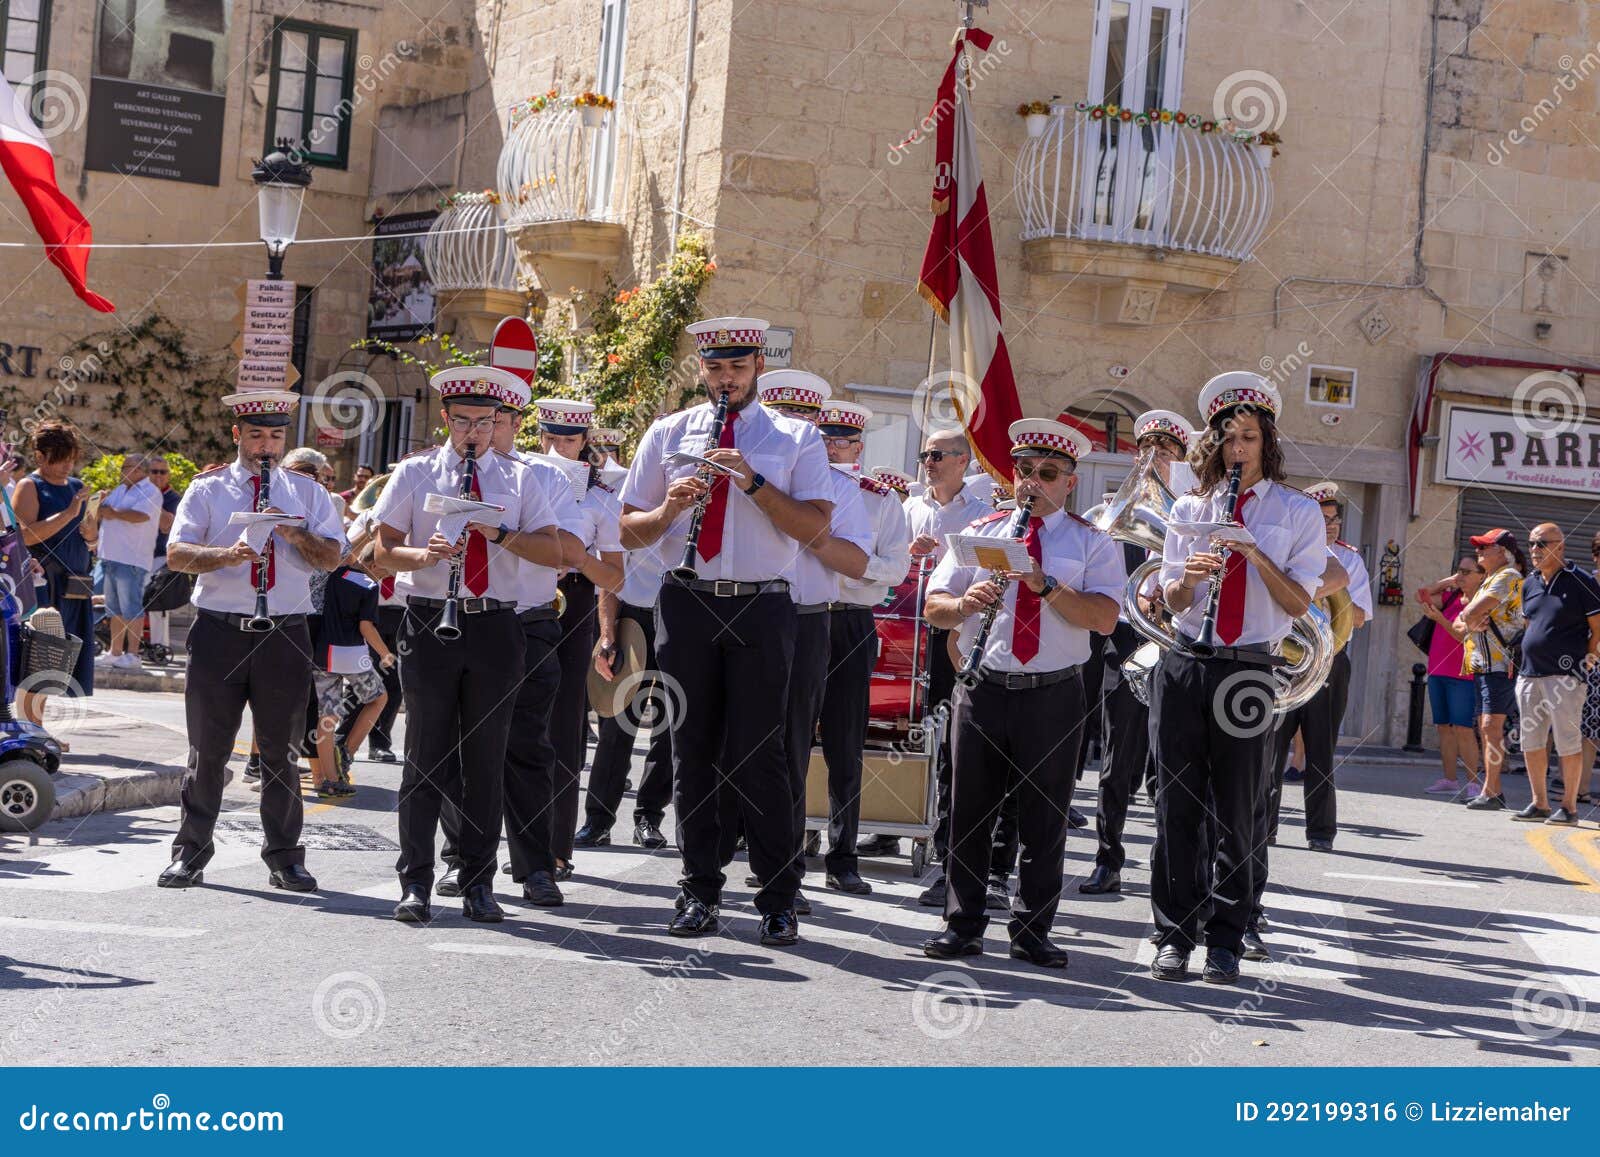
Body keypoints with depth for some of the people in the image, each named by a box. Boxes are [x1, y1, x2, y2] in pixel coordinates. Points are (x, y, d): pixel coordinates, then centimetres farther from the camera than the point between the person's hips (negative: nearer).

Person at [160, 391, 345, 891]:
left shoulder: (307, 493, 12)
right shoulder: (207, 489, 7)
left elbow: (331, 557, 3)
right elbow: (177, 554, -4)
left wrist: (293, 532, -14)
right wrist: (228, 554, -20)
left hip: (285, 636, 1)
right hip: (219, 631, -1)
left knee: (280, 750, 6)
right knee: (208, 749, 3)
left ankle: (284, 858, 12)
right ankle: (191, 853, 12)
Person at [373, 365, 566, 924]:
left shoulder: (518, 478, 9)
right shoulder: (414, 473, 7)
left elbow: (553, 551, 0)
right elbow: (385, 552, 2)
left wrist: (500, 533, -14)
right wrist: (427, 552, -17)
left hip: (494, 628, 1)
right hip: (430, 625, -1)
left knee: (486, 761, 5)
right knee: (425, 757, 0)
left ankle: (478, 885, 12)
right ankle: (415, 885, 6)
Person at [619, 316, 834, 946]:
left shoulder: (796, 438, 6)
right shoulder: (668, 434, 12)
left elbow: (815, 526, -7)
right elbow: (630, 531, 11)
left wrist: (754, 482, -17)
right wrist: (669, 508, -10)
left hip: (761, 609, -2)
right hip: (687, 605, 3)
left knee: (758, 753, -4)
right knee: (693, 750, 5)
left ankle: (778, 898, 4)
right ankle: (700, 890, 13)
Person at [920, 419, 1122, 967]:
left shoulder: (1092, 542, 4)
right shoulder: (979, 532, 12)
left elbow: (1105, 617, -11)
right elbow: (934, 605, 8)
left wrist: (1046, 585, -21)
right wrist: (964, 603, -14)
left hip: (1054, 695, -2)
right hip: (983, 689, 2)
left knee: (1044, 819, 4)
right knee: (969, 811, 5)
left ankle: (1032, 931, 13)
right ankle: (963, 925, 14)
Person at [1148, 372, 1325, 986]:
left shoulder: (1298, 513, 5)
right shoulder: (1189, 509, 12)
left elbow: (1298, 603, -3)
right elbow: (1171, 600, 9)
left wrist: (1256, 556, -16)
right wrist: (1190, 576, -13)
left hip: (1249, 671, -2)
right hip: (1183, 664, 2)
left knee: (1236, 813, 2)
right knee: (1177, 805, 2)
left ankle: (1224, 941, 8)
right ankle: (1174, 933, 9)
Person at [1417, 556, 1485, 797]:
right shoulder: (1451, 597, 14)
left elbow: (1464, 635, -17)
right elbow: (1422, 596, 14)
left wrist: (1439, 618, -29)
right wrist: (1447, 581, 6)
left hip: (1461, 674, -8)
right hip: (1437, 671, 8)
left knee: (1463, 729, -12)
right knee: (1444, 726, 9)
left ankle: (1473, 783, -11)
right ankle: (1449, 780, 13)